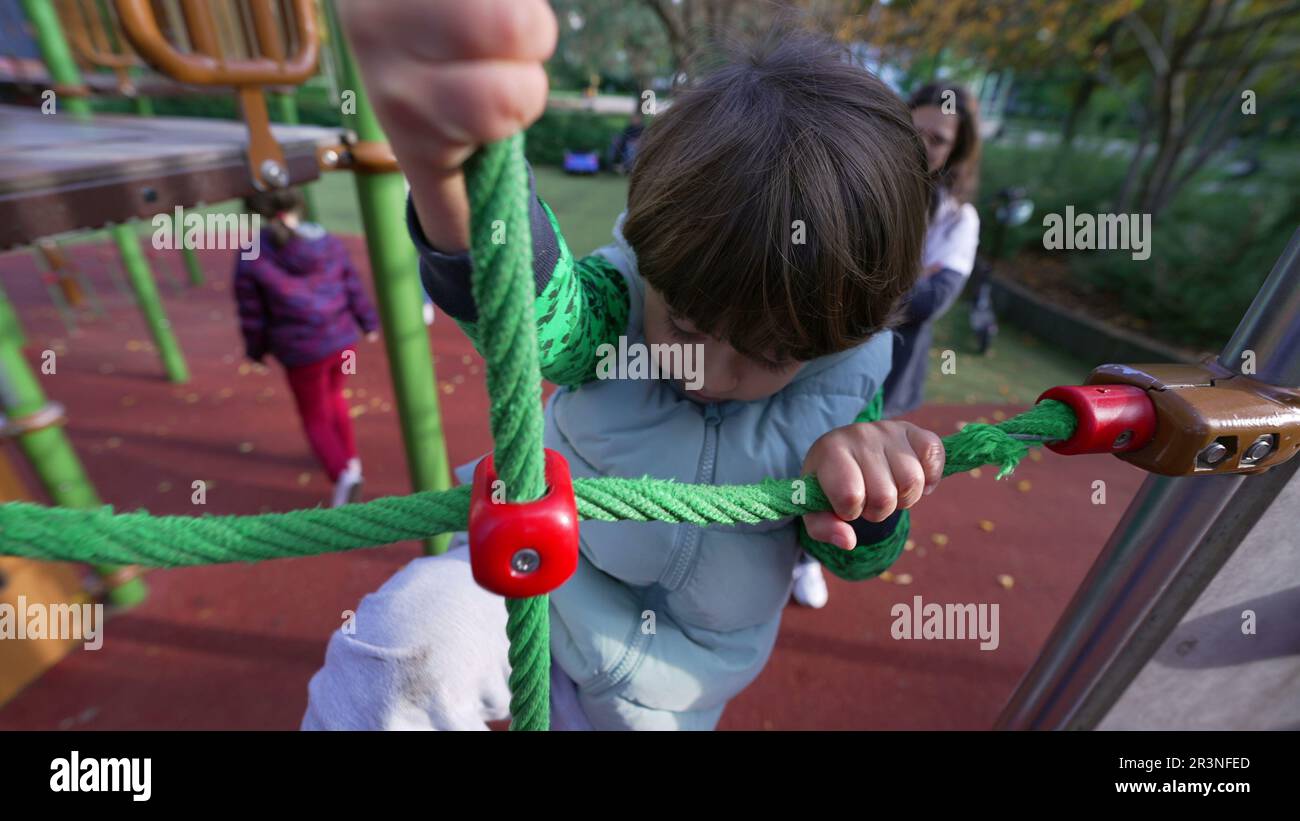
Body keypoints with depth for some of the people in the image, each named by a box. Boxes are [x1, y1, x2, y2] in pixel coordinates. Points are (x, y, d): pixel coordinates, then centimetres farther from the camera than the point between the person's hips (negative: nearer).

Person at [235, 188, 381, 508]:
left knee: (316, 419, 14)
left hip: (302, 353, -3)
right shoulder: (330, 243, -3)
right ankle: (349, 458, 39)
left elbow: (253, 317, -4)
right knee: (333, 396, 29)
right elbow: (355, 289, 4)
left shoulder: (251, 260, -11)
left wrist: (256, 350, 13)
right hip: (343, 340, 4)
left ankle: (343, 473, -8)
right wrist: (370, 323, 19)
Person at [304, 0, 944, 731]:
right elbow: (534, 305, -49)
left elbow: (861, 554, -9)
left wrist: (867, 487, -34)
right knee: (407, 640, -32)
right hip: (544, 571, -2)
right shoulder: (622, 297, -24)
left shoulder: (849, 371, -16)